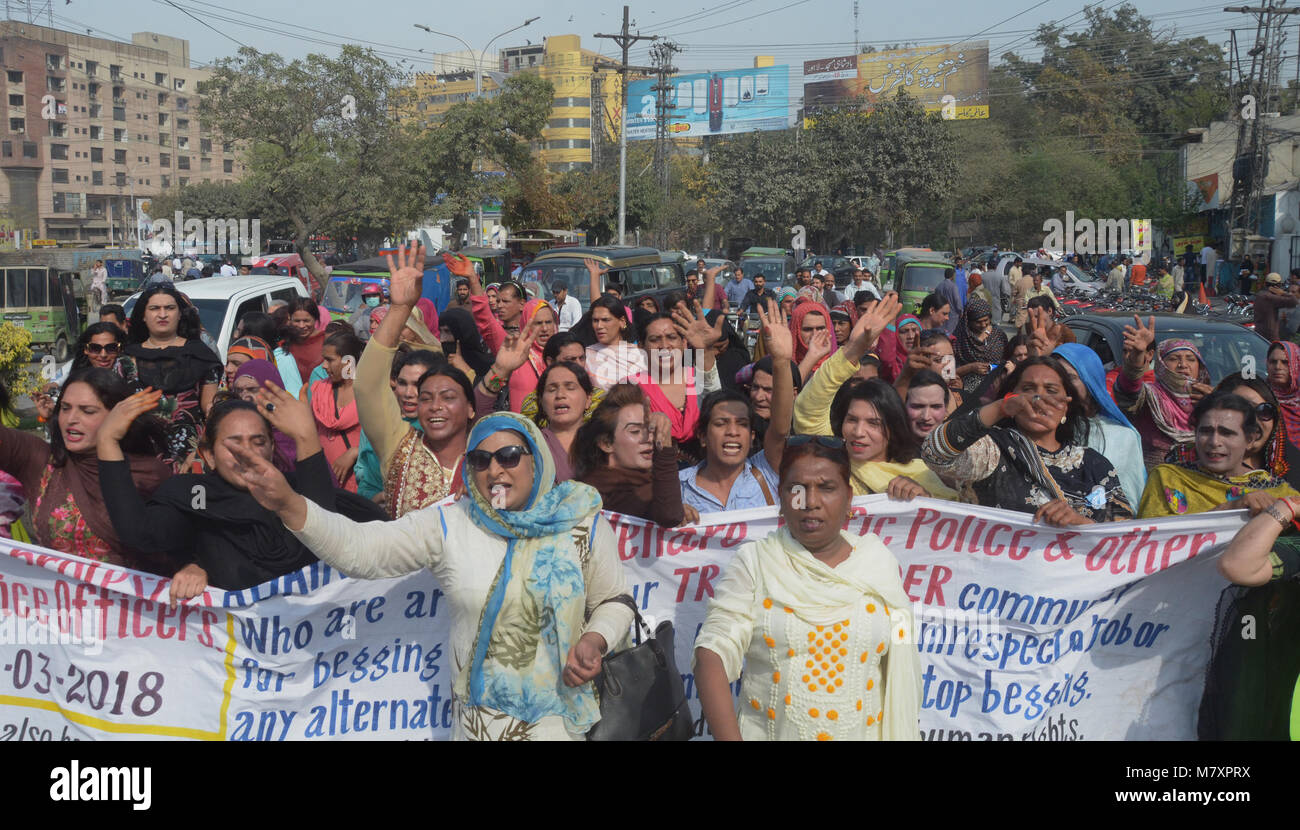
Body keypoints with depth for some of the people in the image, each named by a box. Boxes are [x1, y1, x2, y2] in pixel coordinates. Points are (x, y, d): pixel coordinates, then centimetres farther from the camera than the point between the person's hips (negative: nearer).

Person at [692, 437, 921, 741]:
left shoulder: (879, 563, 1)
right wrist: (729, 738, -27)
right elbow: (713, 655, -15)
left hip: (863, 732, 2)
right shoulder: (754, 562, -6)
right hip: (766, 732, -2)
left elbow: (899, 668, 4)